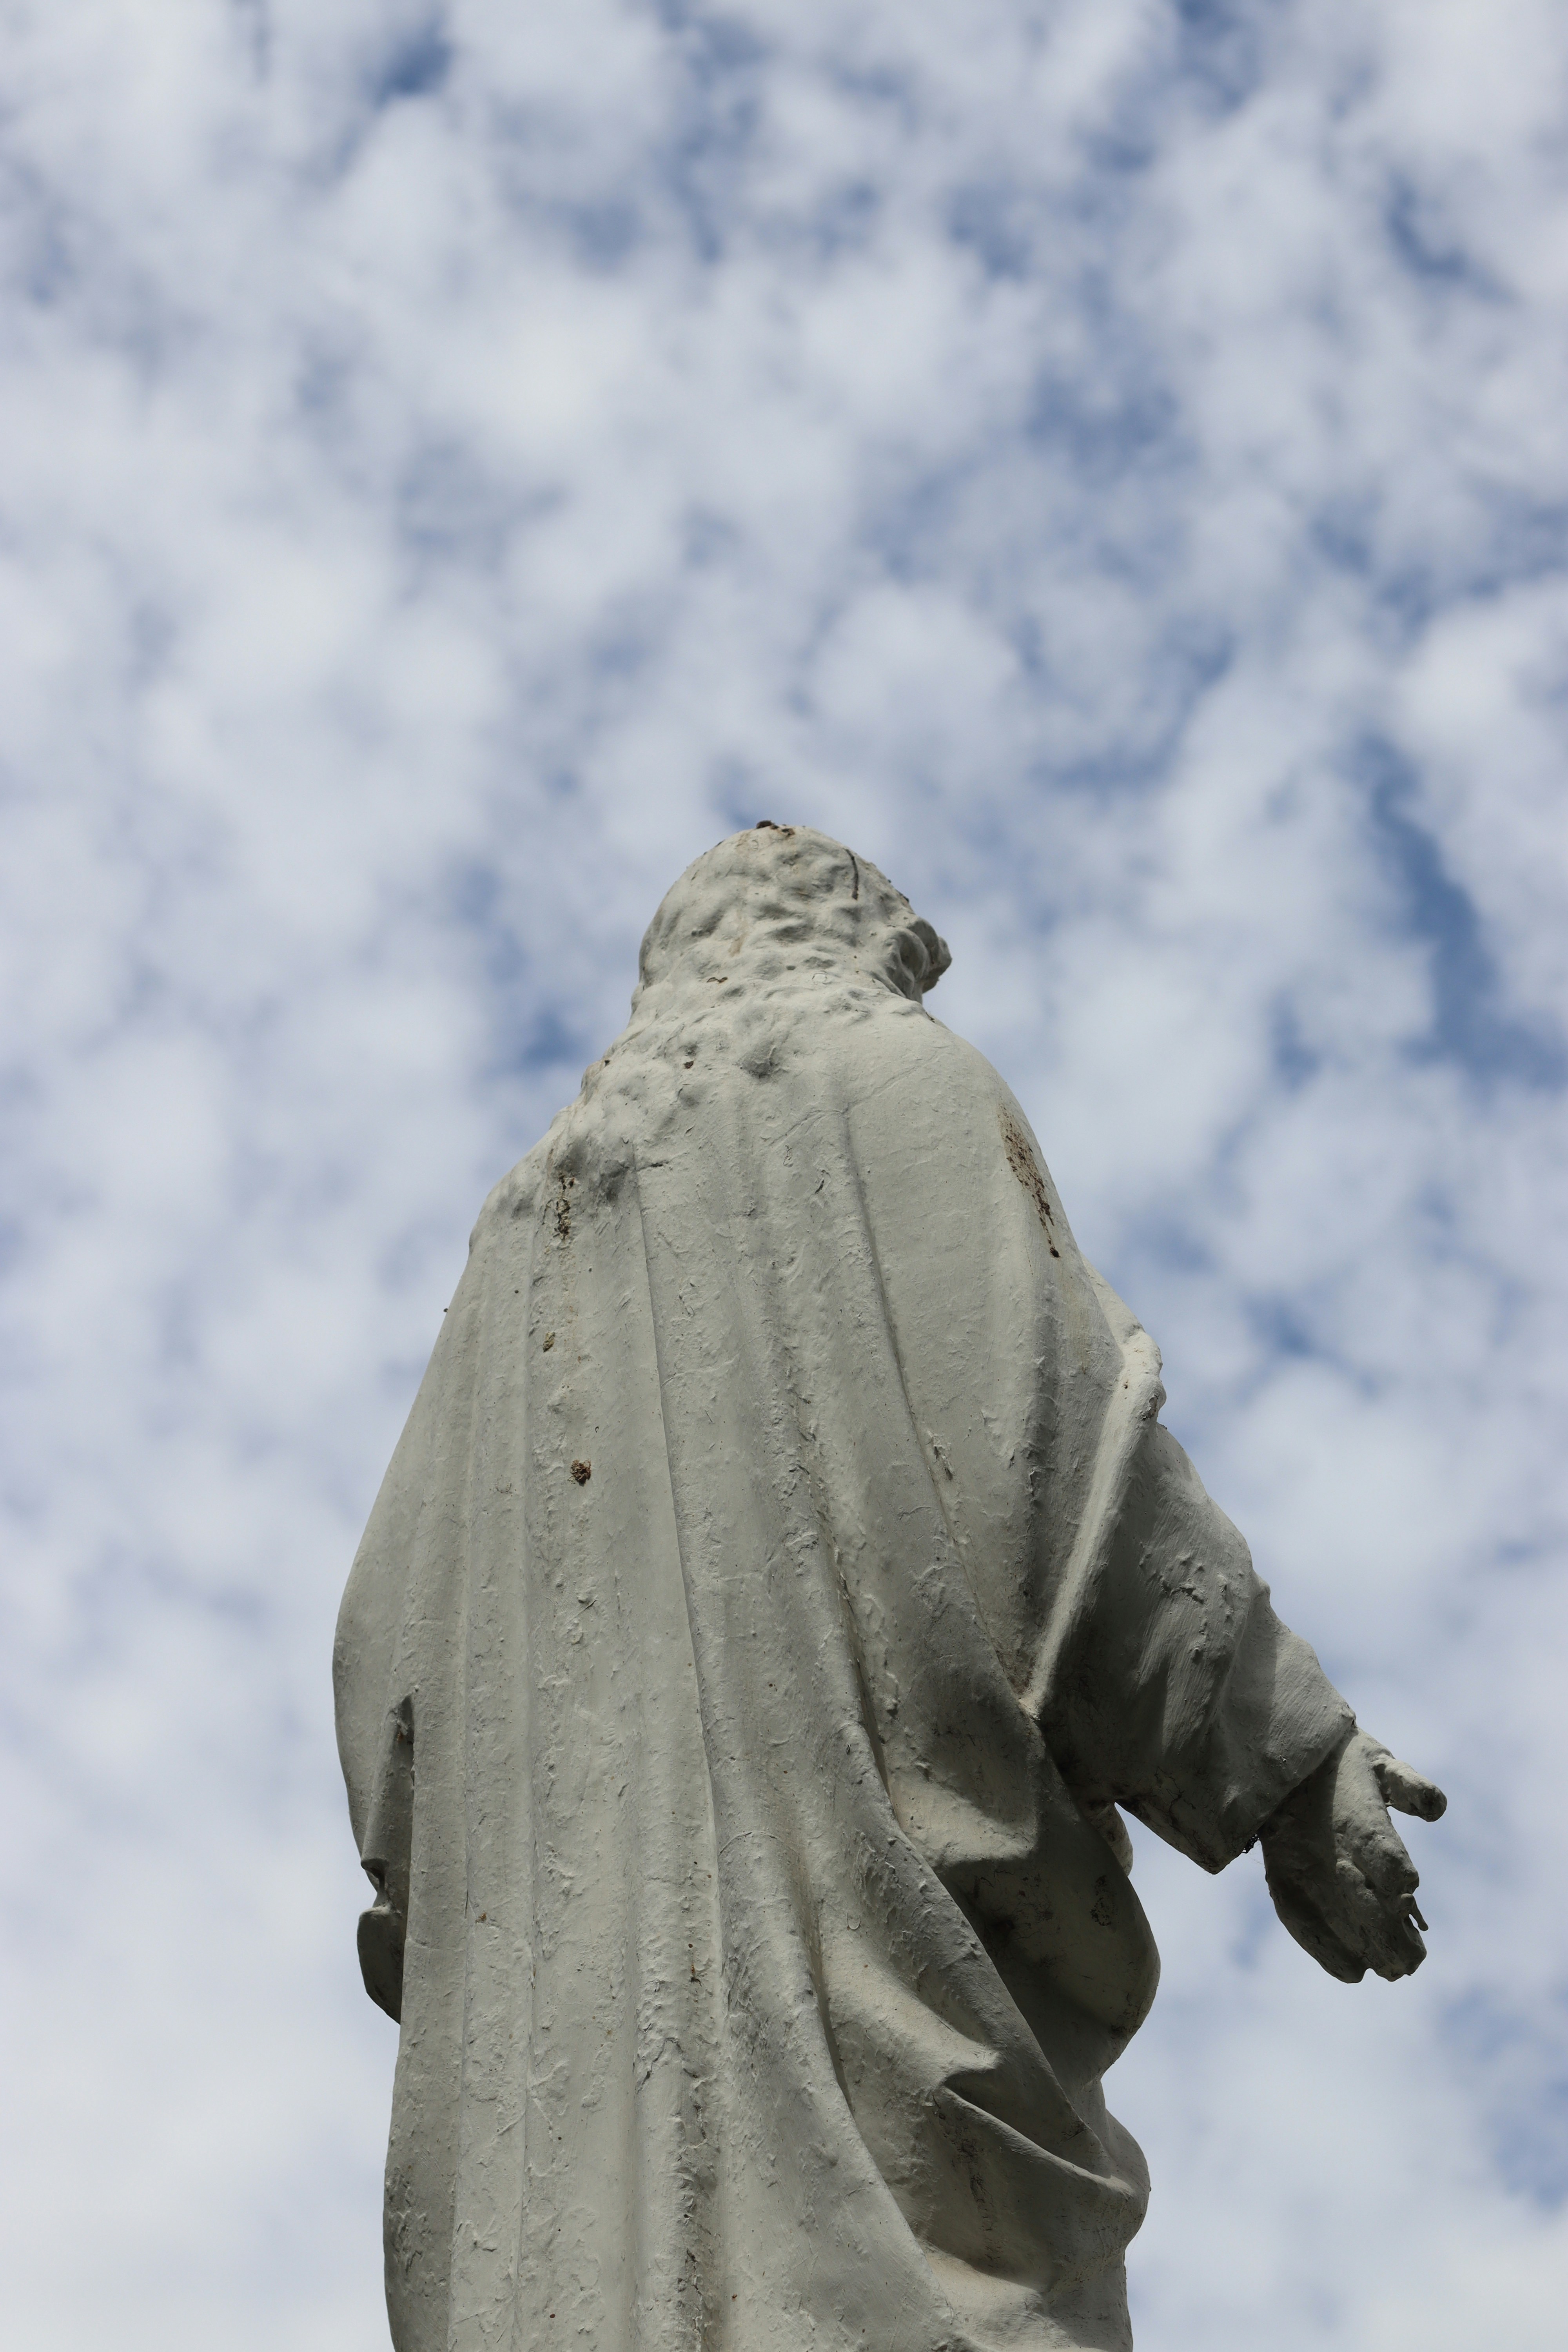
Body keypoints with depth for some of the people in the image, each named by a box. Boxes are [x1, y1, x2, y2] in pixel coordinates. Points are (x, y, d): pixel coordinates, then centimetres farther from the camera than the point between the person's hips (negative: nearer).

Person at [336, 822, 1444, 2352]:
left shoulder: (539, 1209, 28)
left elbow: (396, 1604, 20)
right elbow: (1045, 1413, -3)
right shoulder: (905, 1082, 12)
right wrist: (1285, 1759, -2)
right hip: (861, 1864, -5)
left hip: (559, 1920, 6)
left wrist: (427, 1921, 20)